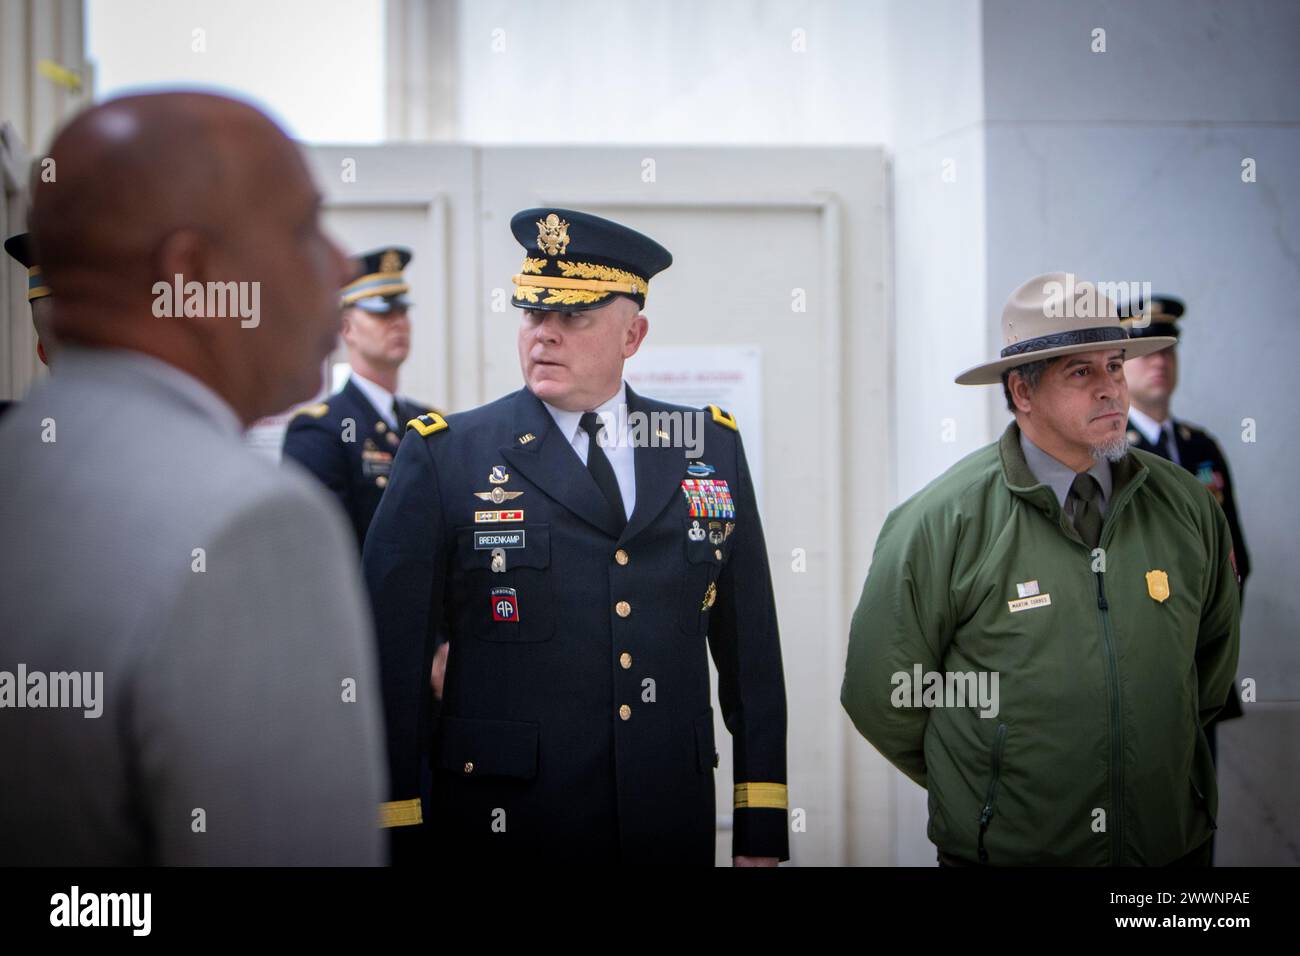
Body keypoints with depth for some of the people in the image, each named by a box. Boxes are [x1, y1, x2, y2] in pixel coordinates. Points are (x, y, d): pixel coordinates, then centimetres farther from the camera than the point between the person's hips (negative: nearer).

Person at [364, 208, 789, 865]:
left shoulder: (712, 446, 7)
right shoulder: (442, 457, -2)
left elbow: (750, 646, 8)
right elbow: (394, 657, -4)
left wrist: (762, 832, 5)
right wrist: (395, 835, -8)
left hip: (673, 830, 3)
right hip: (504, 829, -3)